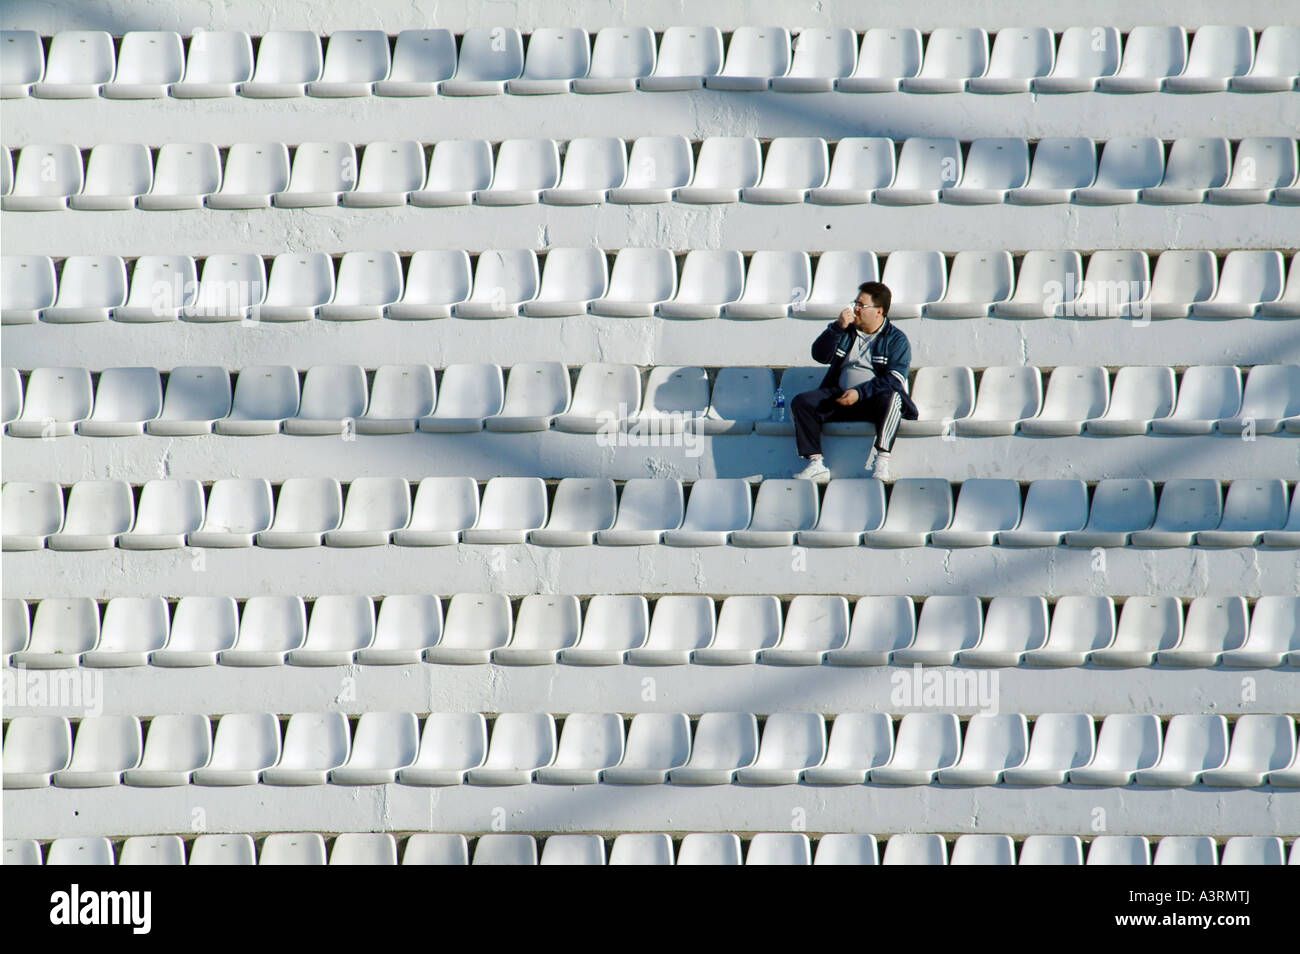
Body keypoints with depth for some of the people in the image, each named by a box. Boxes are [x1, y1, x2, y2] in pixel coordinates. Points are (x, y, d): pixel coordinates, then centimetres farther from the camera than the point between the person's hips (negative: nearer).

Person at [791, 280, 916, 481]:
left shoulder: (896, 339, 2)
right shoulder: (847, 332, 15)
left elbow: (894, 380, -10)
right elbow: (820, 355, 2)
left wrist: (860, 392, -21)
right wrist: (837, 327, -10)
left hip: (874, 400, -4)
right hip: (840, 397, 4)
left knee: (890, 397, -38)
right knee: (801, 402, -18)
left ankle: (882, 461, -41)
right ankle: (815, 463, -25)